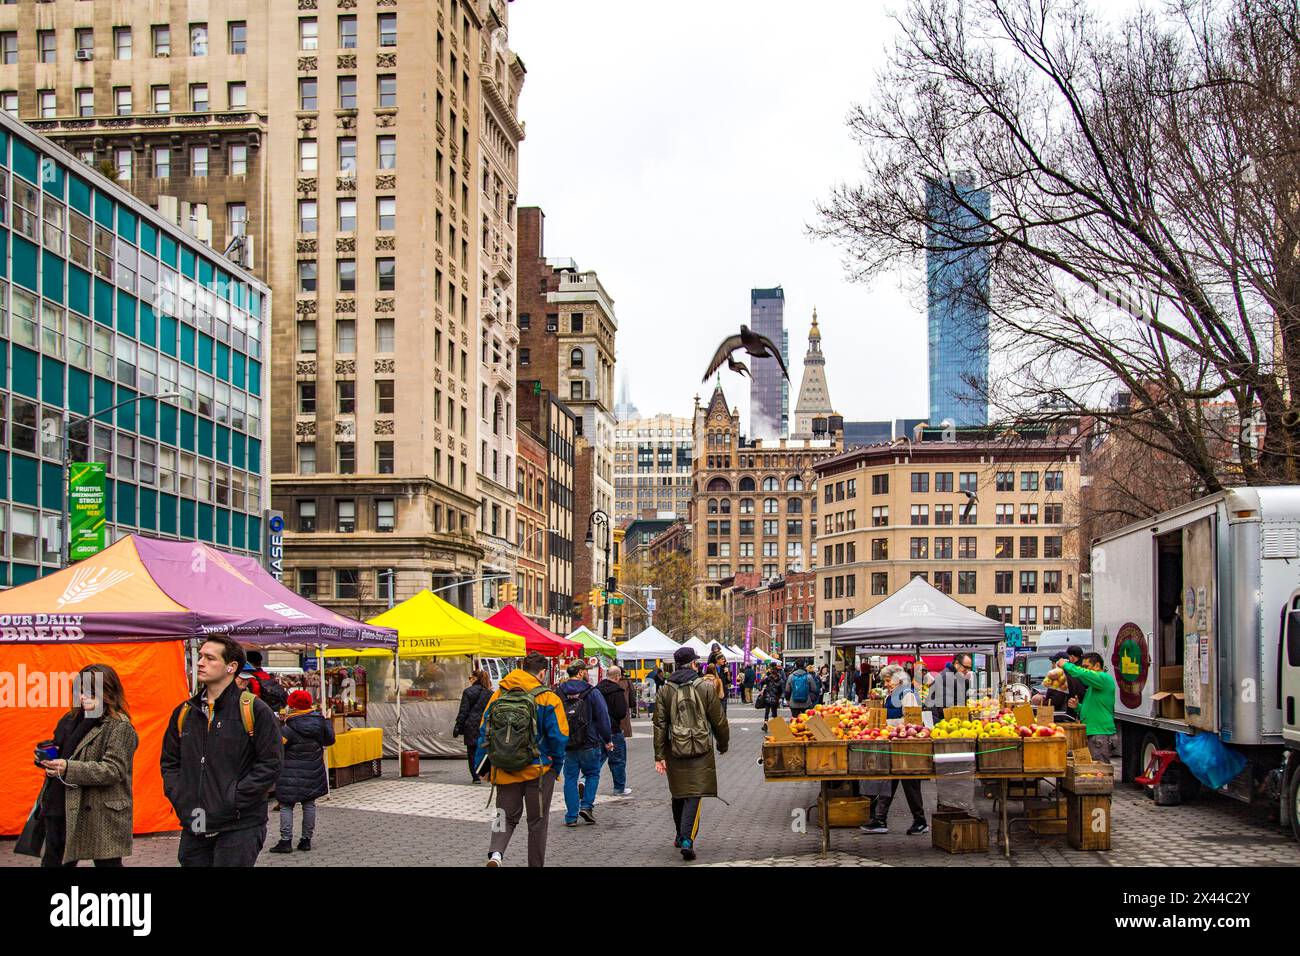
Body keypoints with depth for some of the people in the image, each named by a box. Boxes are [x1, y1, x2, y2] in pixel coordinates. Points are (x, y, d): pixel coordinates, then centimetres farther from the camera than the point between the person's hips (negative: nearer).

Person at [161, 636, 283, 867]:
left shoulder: (254, 711, -5)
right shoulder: (184, 712, 12)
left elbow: (271, 763, -8)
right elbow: (169, 762, 19)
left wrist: (228, 804, -14)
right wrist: (182, 802, 2)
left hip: (239, 828, -5)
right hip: (194, 827, 5)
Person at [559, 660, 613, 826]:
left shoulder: (559, 693, 2)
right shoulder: (591, 692, -8)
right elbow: (603, 717, -7)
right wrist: (608, 740, 3)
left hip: (566, 745, 3)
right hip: (589, 744, -3)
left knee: (570, 778, 8)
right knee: (592, 774, 16)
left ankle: (571, 817, 5)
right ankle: (587, 805, 1)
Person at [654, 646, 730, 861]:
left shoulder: (665, 691, 1)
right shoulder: (704, 688, -4)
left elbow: (660, 725, -2)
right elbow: (719, 720, 0)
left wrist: (659, 756, -1)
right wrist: (723, 744, 16)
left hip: (675, 751, 3)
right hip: (700, 750, -3)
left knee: (678, 794, 18)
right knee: (694, 795, -3)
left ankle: (680, 836, 30)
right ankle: (687, 839, -17)